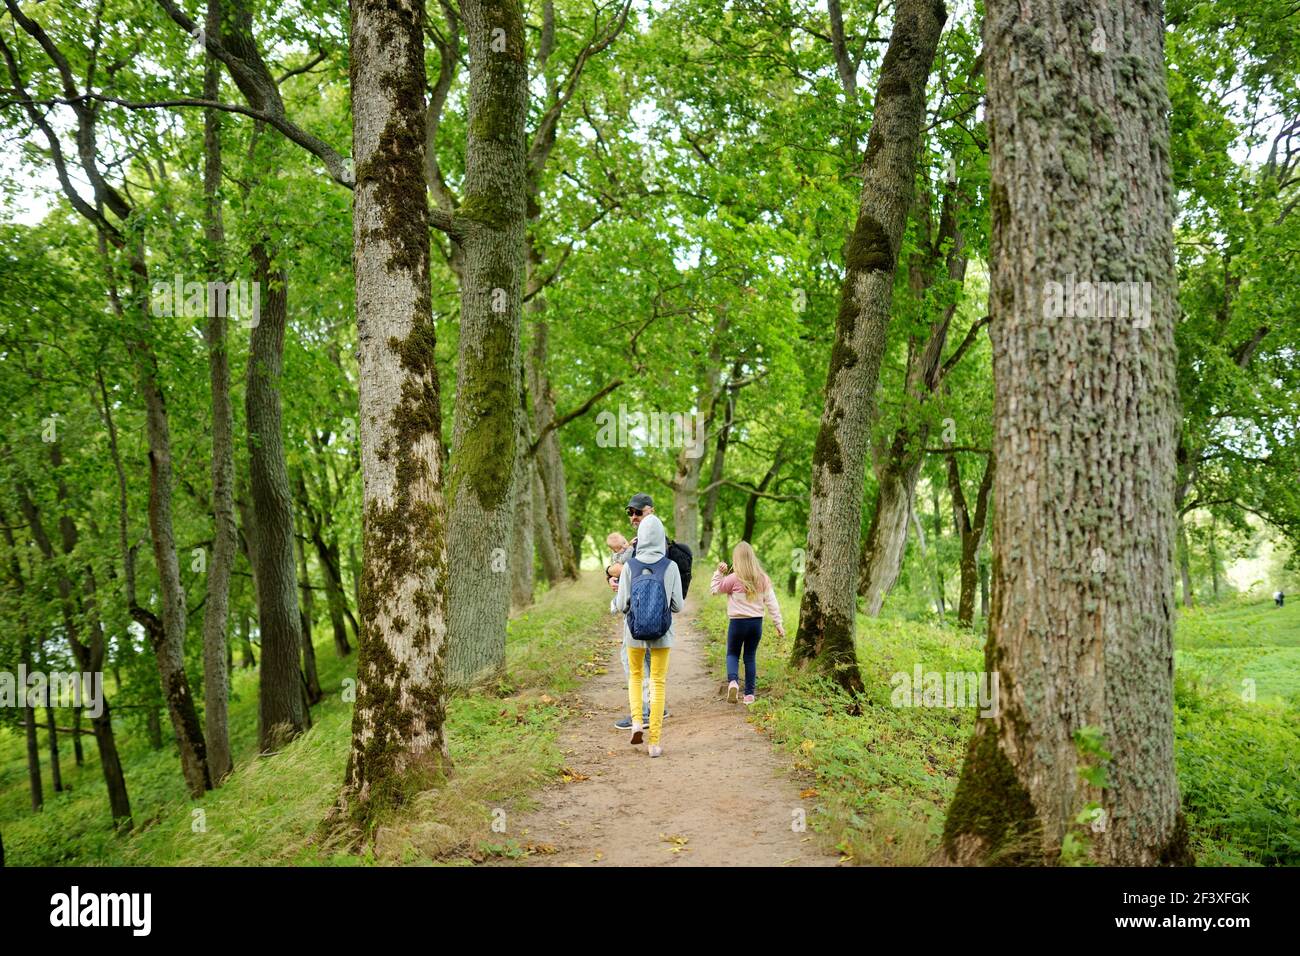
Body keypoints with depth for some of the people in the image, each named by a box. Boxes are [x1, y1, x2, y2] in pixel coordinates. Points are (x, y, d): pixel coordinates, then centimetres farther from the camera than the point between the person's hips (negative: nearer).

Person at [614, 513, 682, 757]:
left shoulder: (630, 566, -8)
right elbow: (678, 605, -4)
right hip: (662, 633, 0)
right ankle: (654, 742, 8)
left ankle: (636, 721, 4)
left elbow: (622, 605, -7)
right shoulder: (671, 567, -9)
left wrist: (617, 599, 15)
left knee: (635, 675, 23)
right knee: (658, 683, 8)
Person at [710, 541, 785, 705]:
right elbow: (771, 602, 3)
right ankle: (749, 693, 14)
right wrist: (778, 623, 7)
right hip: (757, 622, 4)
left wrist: (719, 573, 3)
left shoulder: (734, 578, -12)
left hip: (738, 622, -4)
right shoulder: (763, 579, 1)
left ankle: (732, 681, -14)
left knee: (733, 654, 13)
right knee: (750, 656, 14)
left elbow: (714, 590, 0)